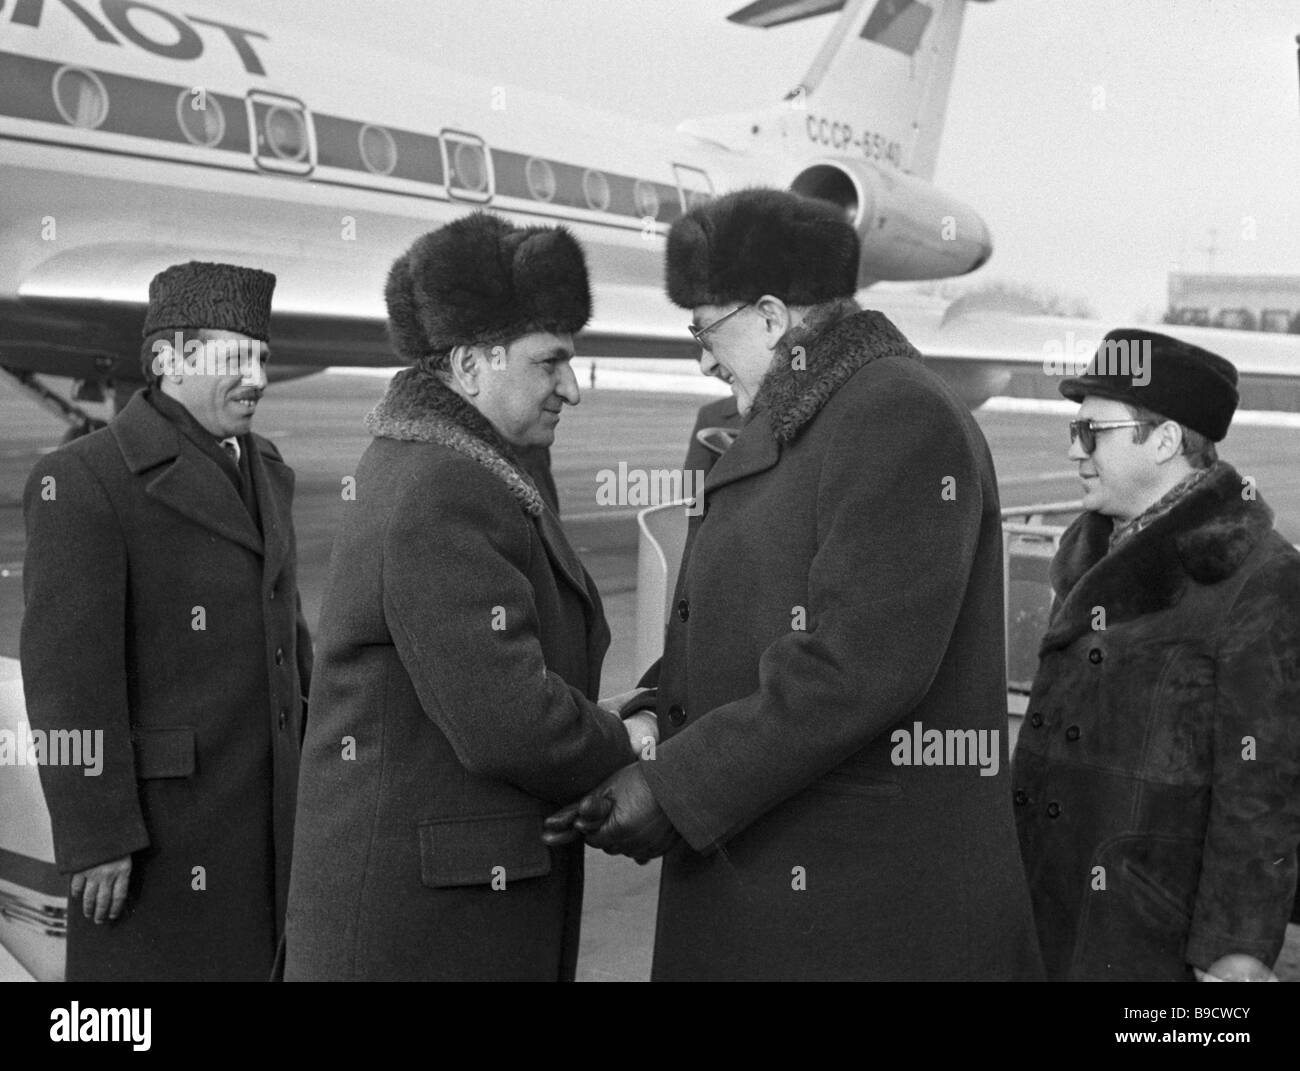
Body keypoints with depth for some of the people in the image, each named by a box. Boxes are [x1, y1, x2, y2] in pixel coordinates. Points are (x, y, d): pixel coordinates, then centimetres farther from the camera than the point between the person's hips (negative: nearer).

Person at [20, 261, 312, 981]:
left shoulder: (264, 473, 11)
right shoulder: (83, 480, -13)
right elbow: (68, 674, -17)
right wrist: (96, 837, -19)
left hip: (265, 809, 7)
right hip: (159, 816, -7)